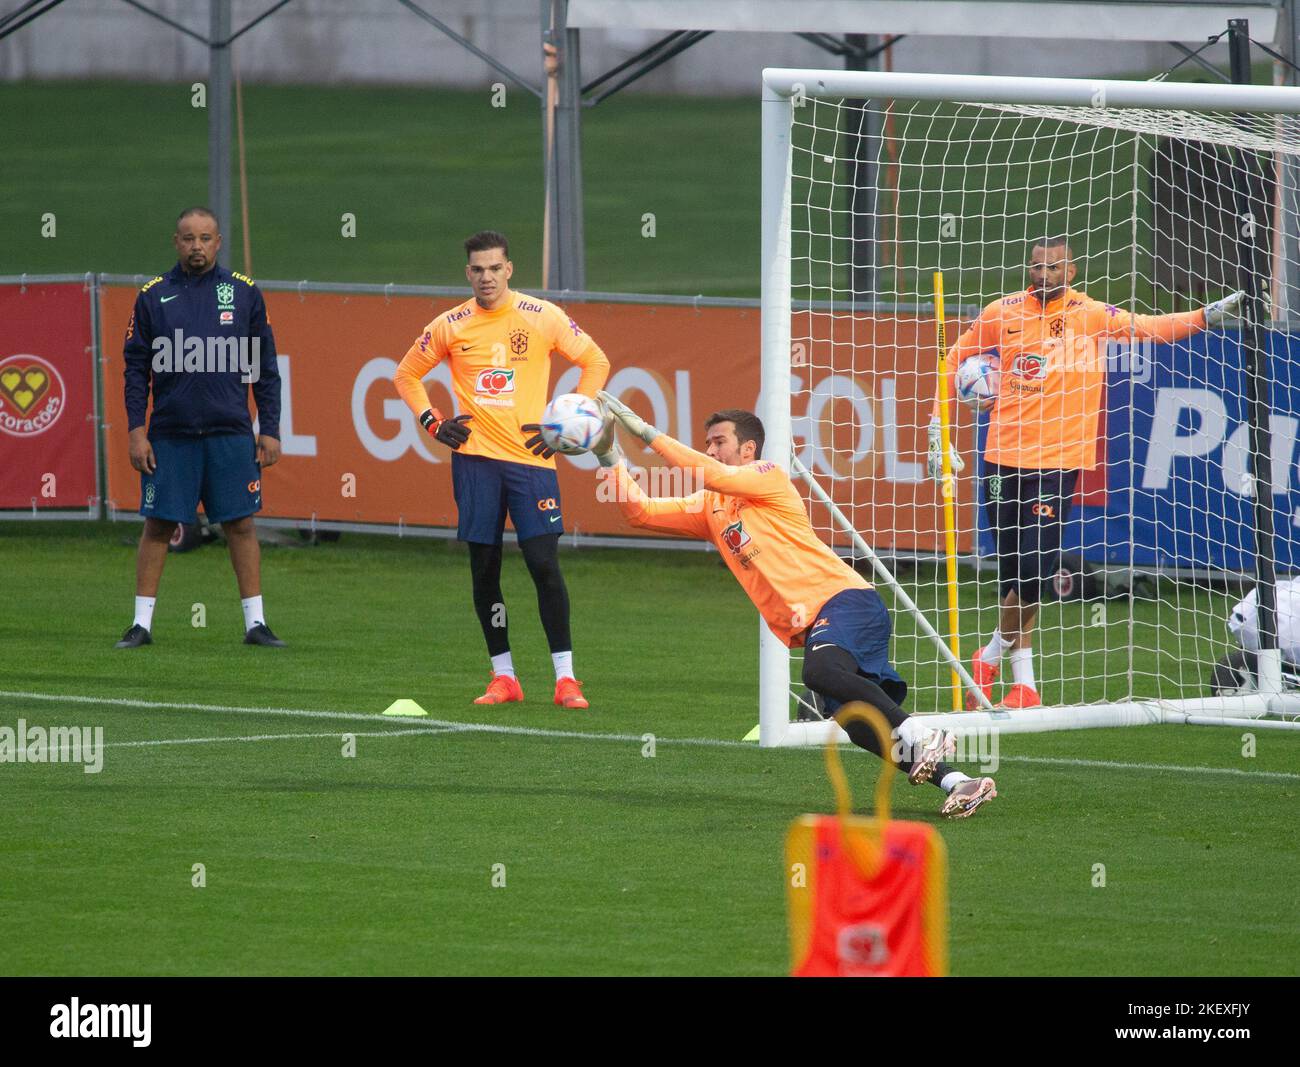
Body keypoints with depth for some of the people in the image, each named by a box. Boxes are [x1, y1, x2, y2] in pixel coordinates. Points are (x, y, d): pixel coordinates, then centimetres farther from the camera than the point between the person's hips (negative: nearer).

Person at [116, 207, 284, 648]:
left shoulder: (244, 294, 7)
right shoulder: (153, 296, 6)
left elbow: (266, 369, 9)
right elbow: (136, 368, 6)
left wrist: (270, 430, 4)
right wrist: (136, 431, -2)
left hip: (231, 433, 0)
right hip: (169, 435, 0)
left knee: (241, 525, 1)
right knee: (158, 525, 1)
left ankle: (255, 622, 6)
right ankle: (142, 623, 7)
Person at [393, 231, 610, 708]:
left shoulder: (543, 318, 0)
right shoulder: (450, 326, 5)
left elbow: (595, 362, 9)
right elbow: (407, 375, 19)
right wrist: (433, 422, 5)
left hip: (531, 456, -2)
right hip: (474, 458, 2)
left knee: (544, 563, -9)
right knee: (483, 569, 3)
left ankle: (566, 678, -5)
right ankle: (503, 676, 12)